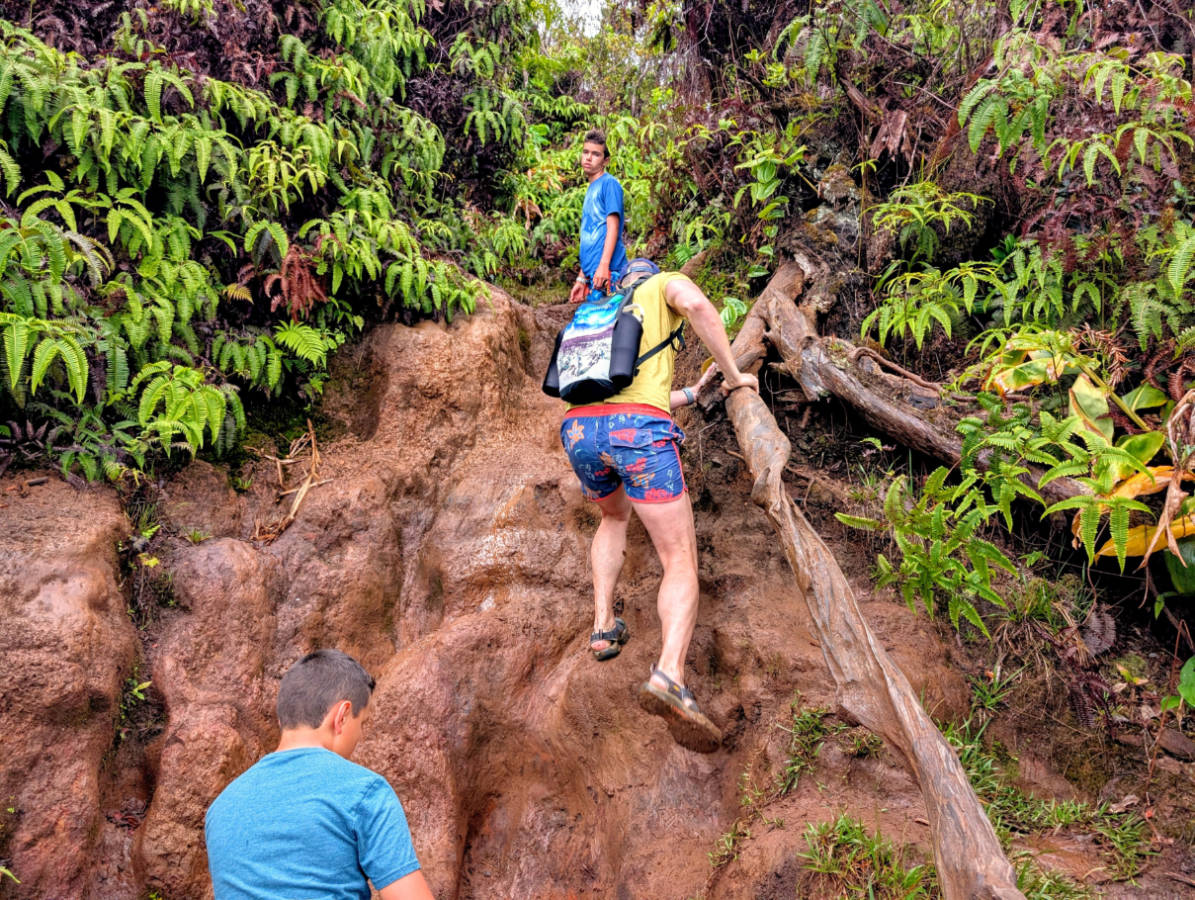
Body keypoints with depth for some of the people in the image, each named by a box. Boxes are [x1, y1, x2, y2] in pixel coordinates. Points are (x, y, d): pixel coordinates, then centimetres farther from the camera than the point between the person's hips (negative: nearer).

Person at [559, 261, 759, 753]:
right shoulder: (666, 284, 21)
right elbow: (697, 304, -5)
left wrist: (696, 393, 52)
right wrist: (732, 374, 5)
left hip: (578, 429, 6)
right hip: (639, 431, -5)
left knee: (614, 517, 37)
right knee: (681, 565, -4)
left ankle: (604, 626, 23)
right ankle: (669, 675, -28)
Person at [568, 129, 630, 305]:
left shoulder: (609, 184, -2)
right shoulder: (591, 189, 23)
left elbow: (613, 226, -12)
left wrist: (604, 265, -22)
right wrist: (581, 279, 22)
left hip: (609, 271, -8)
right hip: (592, 274, 8)